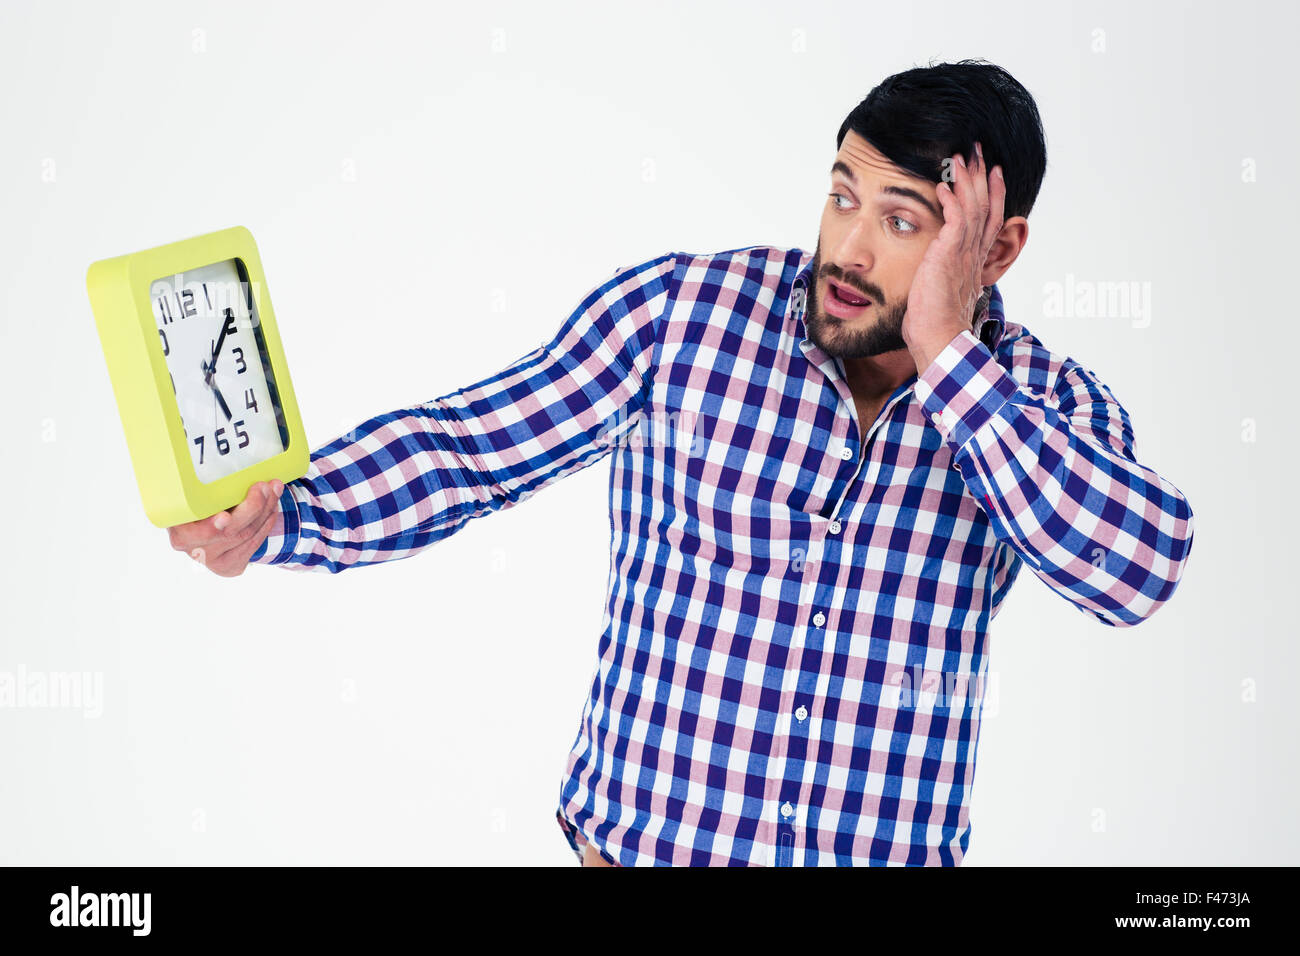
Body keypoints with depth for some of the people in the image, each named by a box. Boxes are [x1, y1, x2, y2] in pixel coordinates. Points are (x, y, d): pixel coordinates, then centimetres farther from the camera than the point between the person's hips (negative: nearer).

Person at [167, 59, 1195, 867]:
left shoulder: (1050, 401, -5)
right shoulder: (683, 311, -10)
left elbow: (1140, 568, -23)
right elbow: (465, 448, -8)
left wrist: (944, 354, -24)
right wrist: (278, 515, -23)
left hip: (891, 851, 1)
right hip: (642, 844, 0)